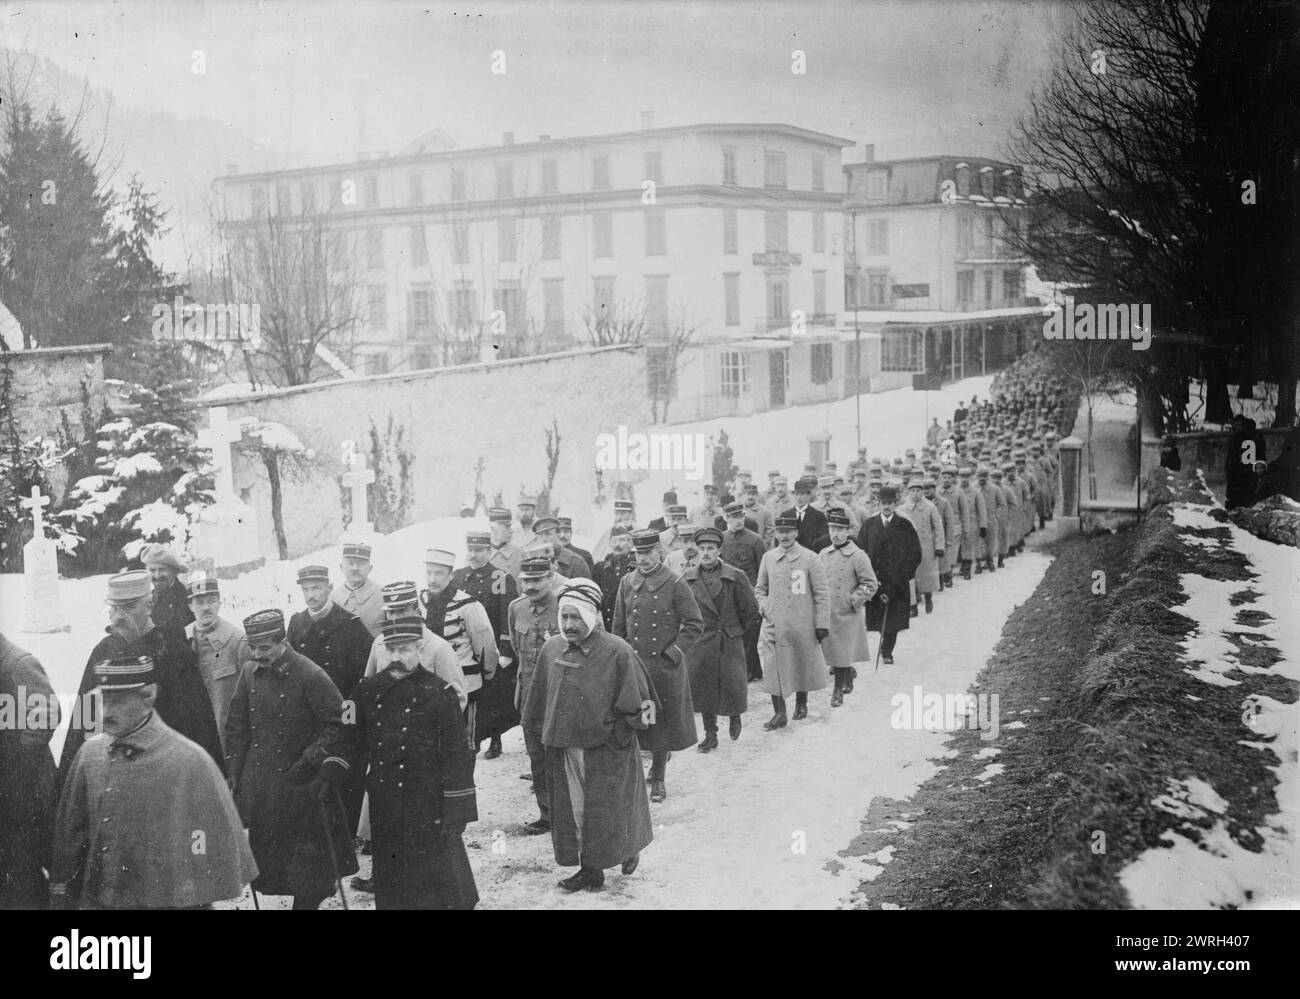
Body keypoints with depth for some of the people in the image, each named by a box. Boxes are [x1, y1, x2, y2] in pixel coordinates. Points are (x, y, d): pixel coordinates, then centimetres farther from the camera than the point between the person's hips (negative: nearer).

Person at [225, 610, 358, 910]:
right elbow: (237, 726, 12)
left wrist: (309, 761, -18)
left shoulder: (311, 676, -16)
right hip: (258, 781, 5)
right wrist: (236, 775, 9)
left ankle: (308, 899, 17)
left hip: (300, 784, -5)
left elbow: (336, 725, -12)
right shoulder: (249, 673, 2)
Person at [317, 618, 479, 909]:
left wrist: (458, 810, -10)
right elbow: (350, 740, 10)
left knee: (442, 885, -2)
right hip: (384, 813, 5)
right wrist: (329, 775, -6)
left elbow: (457, 756, -8)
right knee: (390, 888, 13)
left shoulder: (440, 692, -8)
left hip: (429, 807, -4)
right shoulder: (368, 691, 6)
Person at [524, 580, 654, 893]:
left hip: (607, 751, -5)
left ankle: (629, 850, 28)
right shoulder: (551, 649, 1)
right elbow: (540, 700, 14)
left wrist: (617, 736, -11)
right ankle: (590, 870, 20)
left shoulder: (617, 652, -15)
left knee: (606, 808, 4)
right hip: (564, 748, 5)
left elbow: (637, 703, -10)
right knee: (573, 810, 9)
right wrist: (550, 732, 13)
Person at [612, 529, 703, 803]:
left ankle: (658, 779, 18)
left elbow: (695, 624, -3)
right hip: (633, 664, 3)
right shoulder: (626, 583, 5)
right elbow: (618, 626, 12)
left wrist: (674, 652, -10)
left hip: (665, 666, -3)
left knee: (663, 721, 6)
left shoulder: (675, 585, -6)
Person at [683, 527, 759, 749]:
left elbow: (750, 610, 3)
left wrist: (736, 631, 9)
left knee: (733, 686, -4)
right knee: (703, 689, 5)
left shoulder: (735, 577, -6)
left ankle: (735, 717, 29)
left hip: (729, 643, -2)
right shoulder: (688, 578, 1)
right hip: (700, 643, 2)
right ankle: (710, 735, 19)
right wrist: (694, 629, 11)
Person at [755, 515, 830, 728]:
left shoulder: (810, 558, -4)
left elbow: (821, 594, -2)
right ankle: (779, 713, -2)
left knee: (803, 665, 13)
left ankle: (801, 703, 34)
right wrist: (764, 606, -1)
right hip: (775, 624, 2)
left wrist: (822, 624, -5)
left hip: (802, 625, -2)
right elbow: (759, 588, 18)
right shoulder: (768, 558, 5)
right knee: (773, 668, -6)